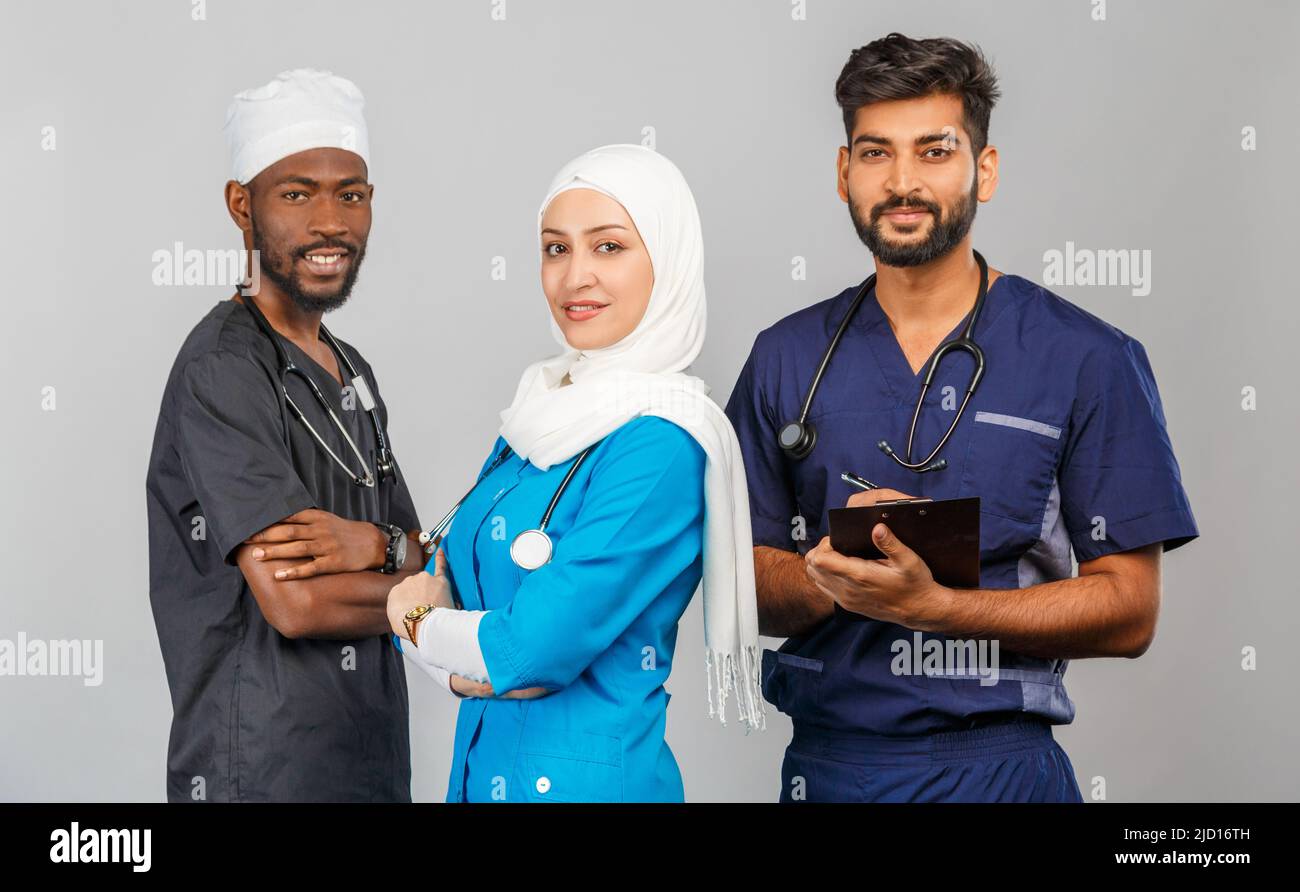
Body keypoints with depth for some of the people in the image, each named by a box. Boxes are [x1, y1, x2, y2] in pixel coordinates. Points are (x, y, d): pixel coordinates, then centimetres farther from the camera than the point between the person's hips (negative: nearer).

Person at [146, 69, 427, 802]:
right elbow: (294, 601, -23)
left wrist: (374, 545, -13)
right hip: (264, 769, -8)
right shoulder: (223, 369, -15)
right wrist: (417, 587, -5)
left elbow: (422, 561, 10)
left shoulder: (351, 371, 12)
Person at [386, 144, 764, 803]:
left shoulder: (661, 445, -19)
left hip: (588, 777, -7)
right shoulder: (543, 413, 5)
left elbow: (531, 649, -24)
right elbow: (444, 569, 6)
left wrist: (419, 622, -6)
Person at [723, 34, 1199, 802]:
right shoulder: (787, 358, 4)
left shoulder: (1089, 361, -5)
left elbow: (1130, 609, -8)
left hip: (997, 763, -2)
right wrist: (830, 578, -16)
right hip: (822, 760, 3)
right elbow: (746, 581, 5)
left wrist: (929, 603, -20)